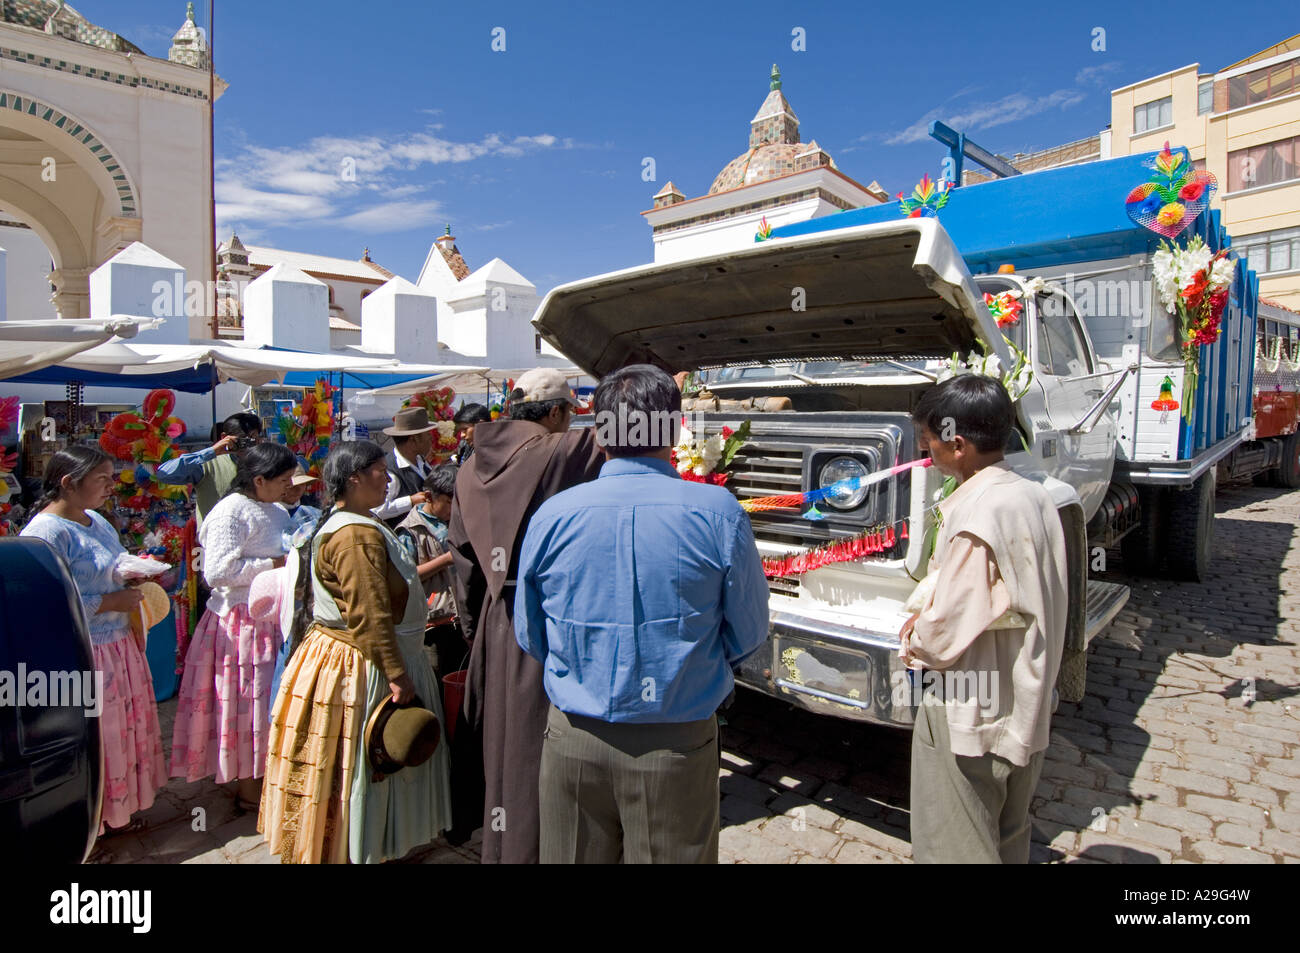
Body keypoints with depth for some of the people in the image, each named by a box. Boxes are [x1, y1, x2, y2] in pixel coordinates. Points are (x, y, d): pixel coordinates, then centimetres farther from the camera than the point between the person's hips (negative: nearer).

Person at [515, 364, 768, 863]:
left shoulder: (551, 515, -8)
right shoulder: (718, 513, -14)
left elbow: (530, 637, 4)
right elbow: (748, 634, -2)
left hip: (573, 742, 2)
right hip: (678, 743, -1)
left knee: (574, 855, 22)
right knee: (673, 854, 19)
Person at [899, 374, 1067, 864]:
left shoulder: (975, 516, -27)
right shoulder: (1035, 496, 2)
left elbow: (946, 635, -24)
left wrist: (911, 642, -3)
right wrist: (931, 615, 5)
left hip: (970, 719, -9)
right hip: (1027, 709, 9)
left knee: (956, 851, 9)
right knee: (1008, 843, 26)